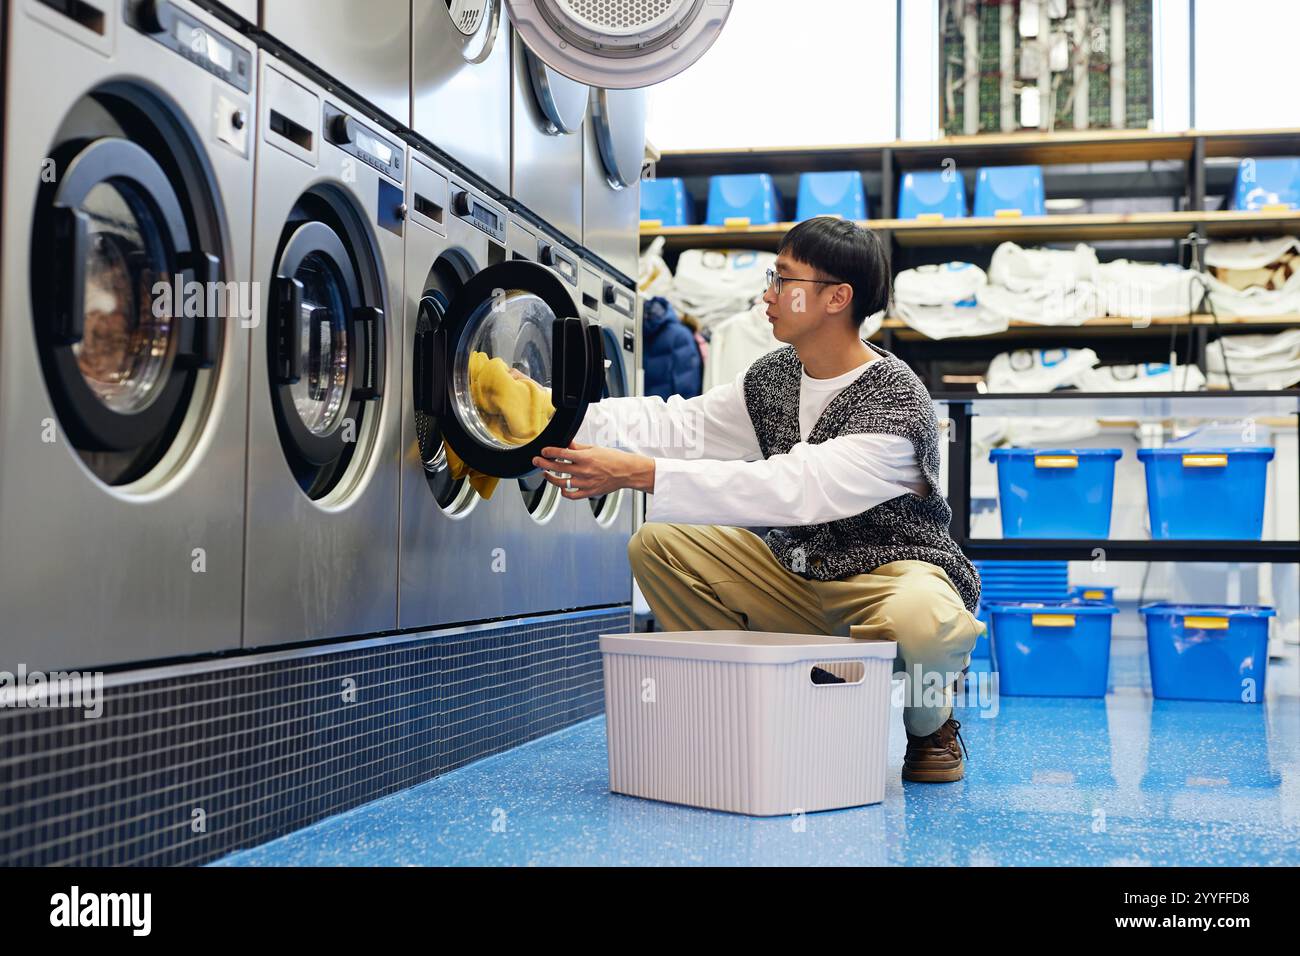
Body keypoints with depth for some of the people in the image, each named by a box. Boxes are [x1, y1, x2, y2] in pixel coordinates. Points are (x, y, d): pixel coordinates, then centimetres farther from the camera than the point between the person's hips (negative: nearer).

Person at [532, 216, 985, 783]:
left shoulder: (895, 402, -25)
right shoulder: (774, 376, 2)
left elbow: (788, 489, -36)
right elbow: (680, 424, -2)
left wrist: (638, 474, -41)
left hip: (889, 573, -7)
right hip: (798, 574, 7)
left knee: (922, 621, -42)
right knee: (658, 544, -7)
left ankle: (927, 719, -3)